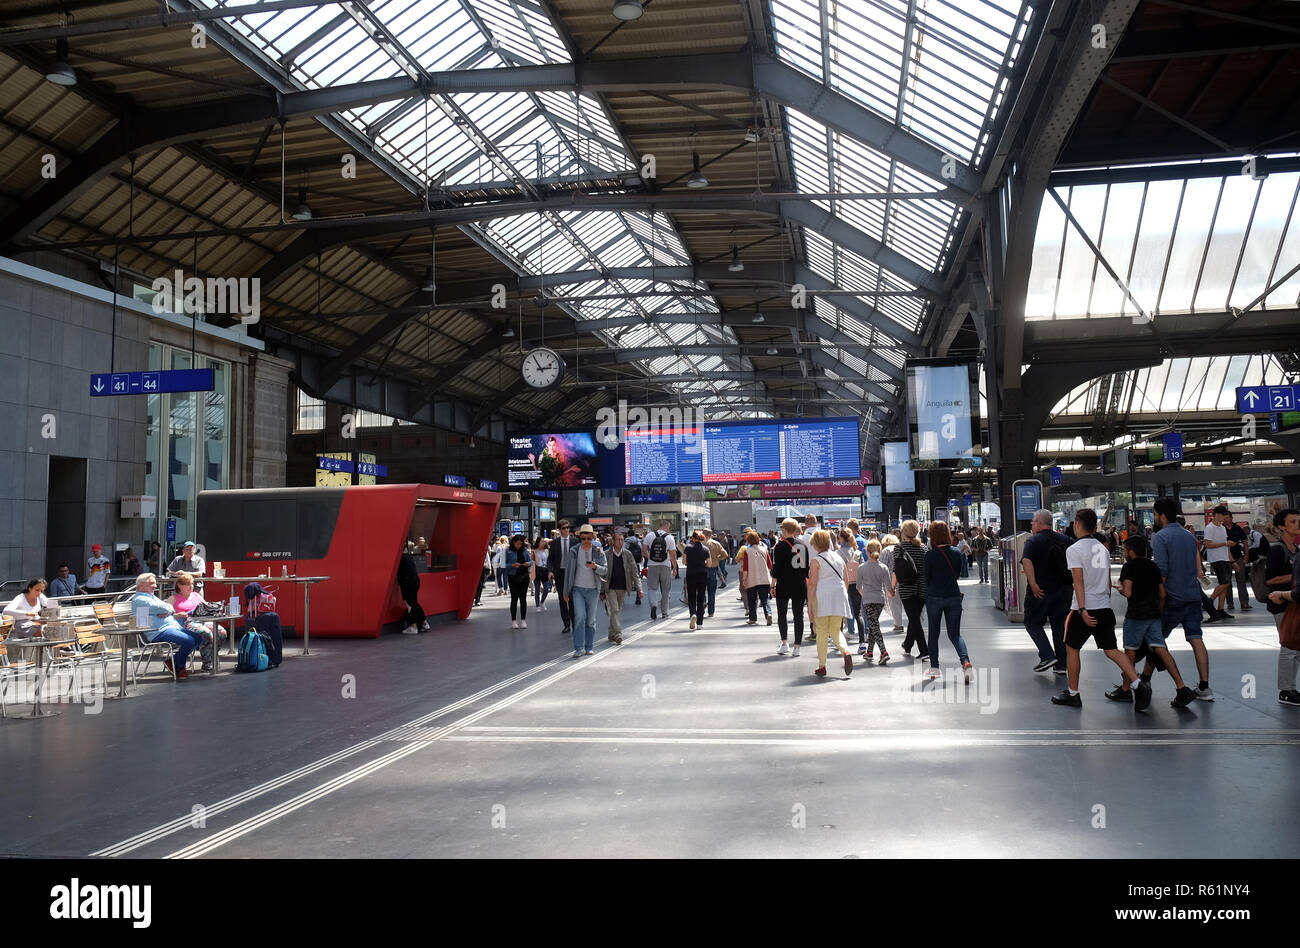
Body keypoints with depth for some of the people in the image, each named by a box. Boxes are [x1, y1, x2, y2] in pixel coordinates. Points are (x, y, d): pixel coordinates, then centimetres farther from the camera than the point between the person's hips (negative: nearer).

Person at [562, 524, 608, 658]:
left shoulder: (598, 552, 2)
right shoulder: (574, 551, 3)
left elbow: (605, 571, 1)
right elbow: (568, 571, 7)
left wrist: (595, 567, -21)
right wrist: (566, 592, 7)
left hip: (593, 590, 1)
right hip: (577, 588, -1)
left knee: (591, 619, 5)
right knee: (580, 616, -14)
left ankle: (588, 647, 16)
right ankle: (579, 648, -13)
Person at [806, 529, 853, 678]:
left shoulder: (816, 560, -6)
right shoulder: (838, 558, 12)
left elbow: (812, 584, -10)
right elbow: (845, 581, 15)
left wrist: (809, 607, -9)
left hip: (822, 596, -5)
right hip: (839, 595, 5)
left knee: (822, 632, 5)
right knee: (835, 630, 13)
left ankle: (822, 667, 8)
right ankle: (846, 651, -16)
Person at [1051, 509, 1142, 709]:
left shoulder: (1074, 549, -10)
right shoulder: (1103, 548, 12)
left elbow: (1079, 581, -16)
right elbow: (1108, 580, 17)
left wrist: (1082, 609, -19)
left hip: (1085, 609, -6)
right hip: (1105, 608, 6)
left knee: (1072, 648, 9)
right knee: (1112, 650, 8)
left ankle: (1072, 694, 15)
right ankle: (1132, 687, -4)